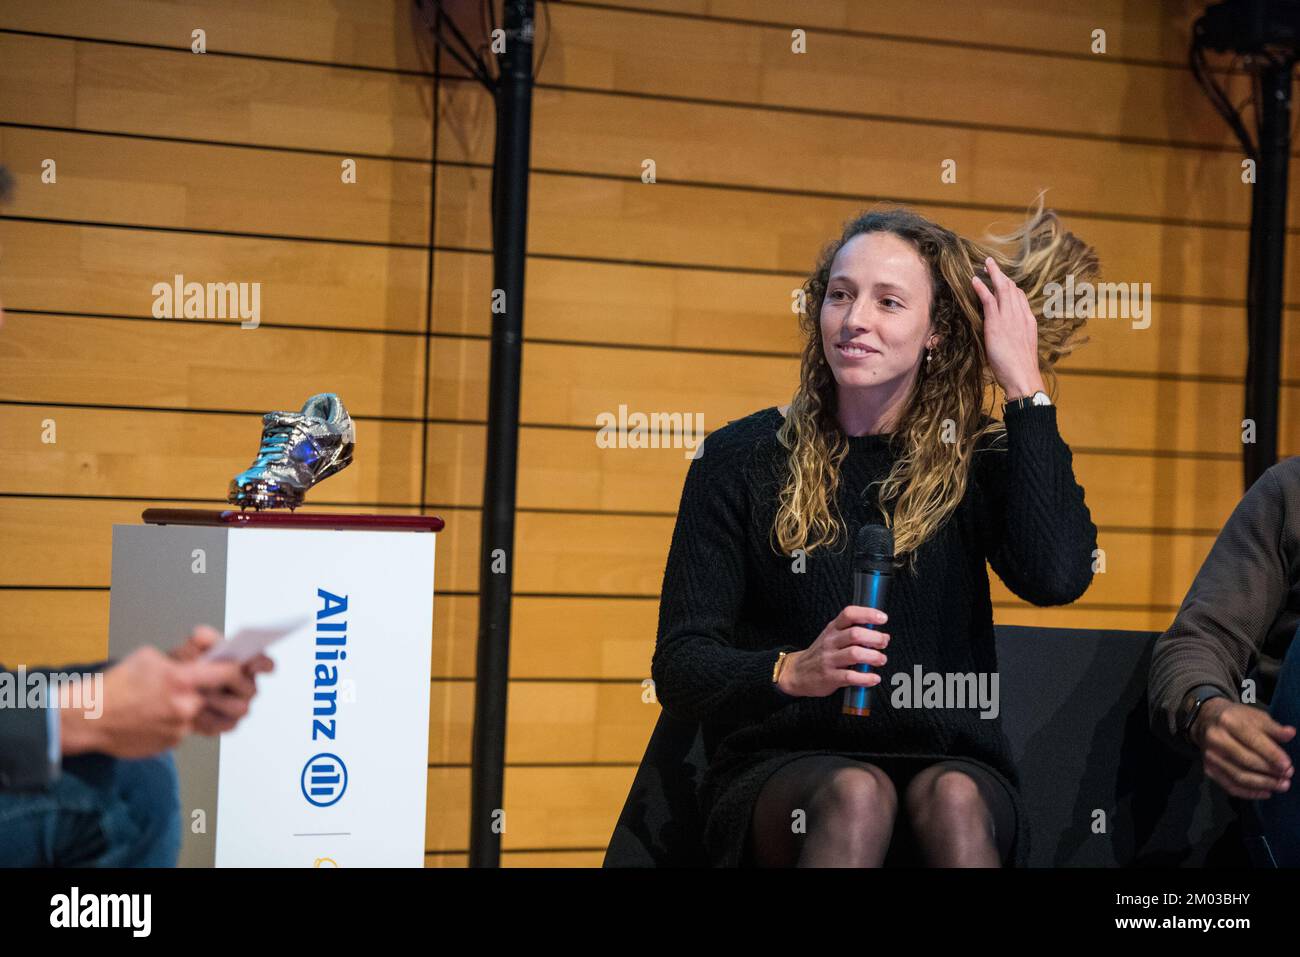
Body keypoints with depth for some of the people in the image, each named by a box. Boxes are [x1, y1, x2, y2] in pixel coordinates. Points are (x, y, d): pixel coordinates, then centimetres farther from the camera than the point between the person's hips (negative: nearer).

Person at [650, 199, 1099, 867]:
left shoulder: (975, 461, 7)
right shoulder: (742, 458, 4)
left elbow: (1056, 577, -15)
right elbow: (678, 667, 0)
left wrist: (1024, 386, -8)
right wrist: (792, 671, -21)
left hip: (952, 762, 1)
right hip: (778, 772, 0)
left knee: (952, 798, -34)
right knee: (856, 793, -34)